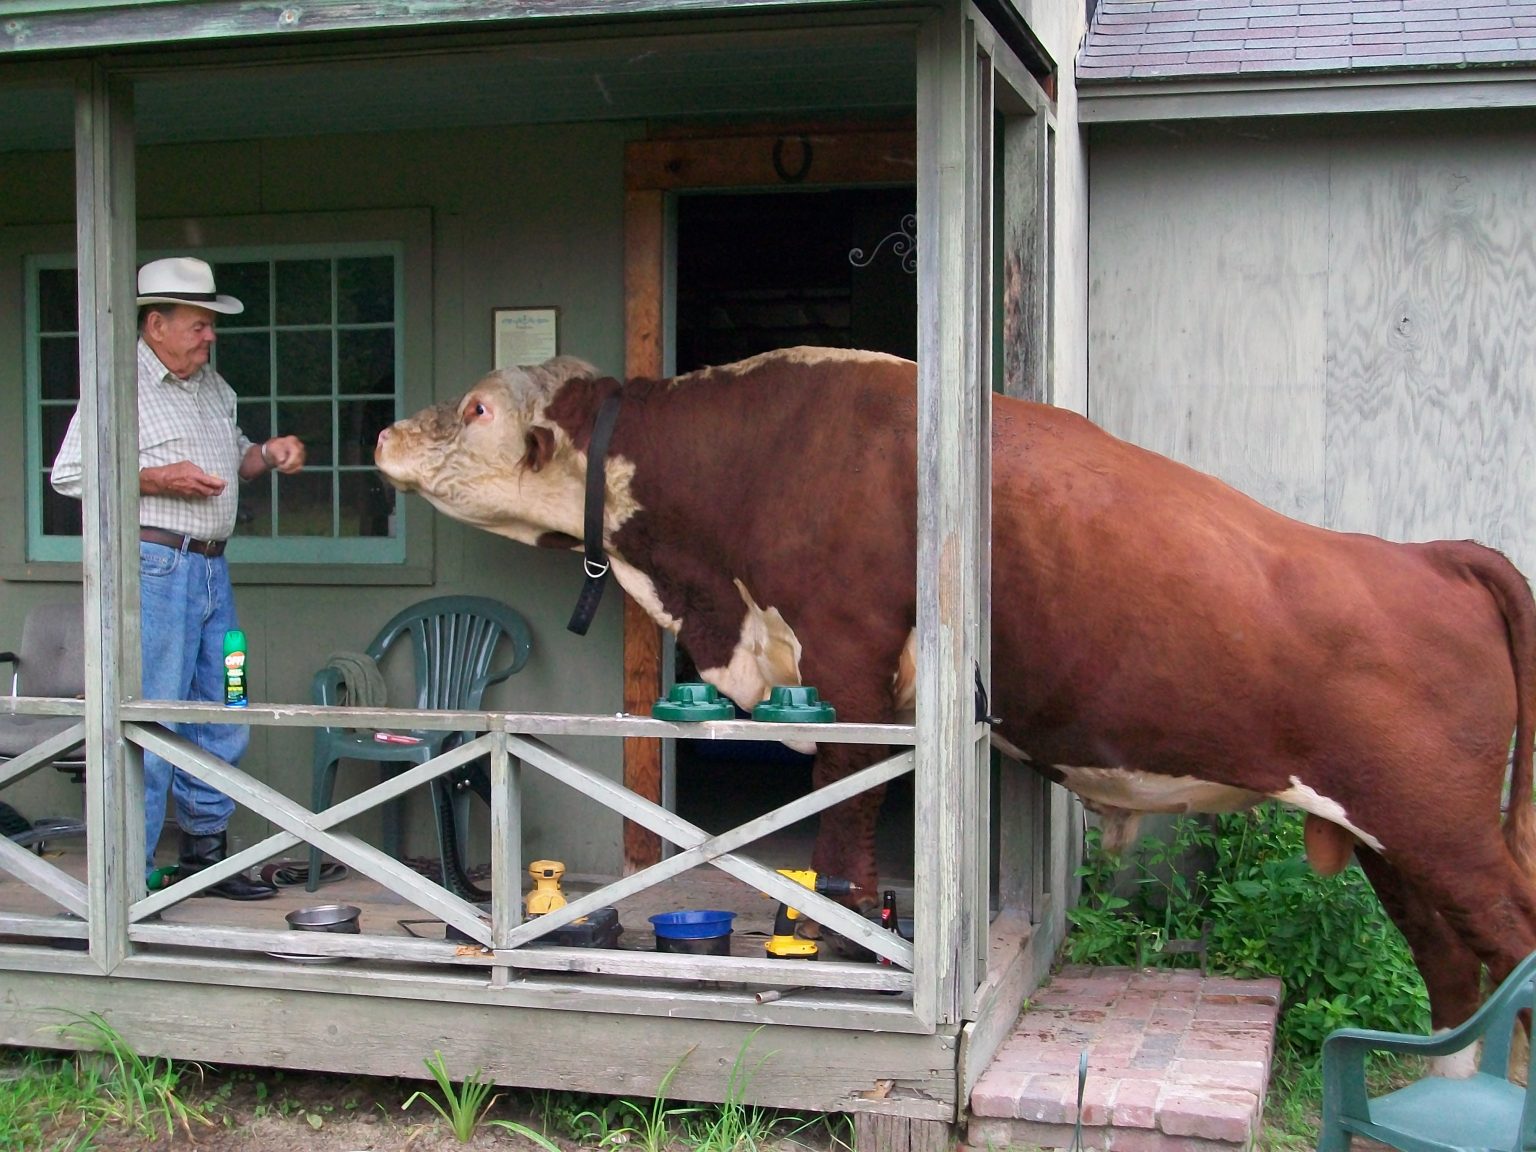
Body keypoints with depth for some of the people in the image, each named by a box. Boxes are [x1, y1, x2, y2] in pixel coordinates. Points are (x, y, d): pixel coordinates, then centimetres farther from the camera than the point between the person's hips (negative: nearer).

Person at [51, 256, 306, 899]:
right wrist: (157, 478, -17)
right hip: (154, 563, -8)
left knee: (220, 724, 12)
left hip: (211, 568, 8)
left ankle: (205, 854, 23)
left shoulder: (213, 386, 19)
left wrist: (269, 454, 10)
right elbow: (69, 474, -10)